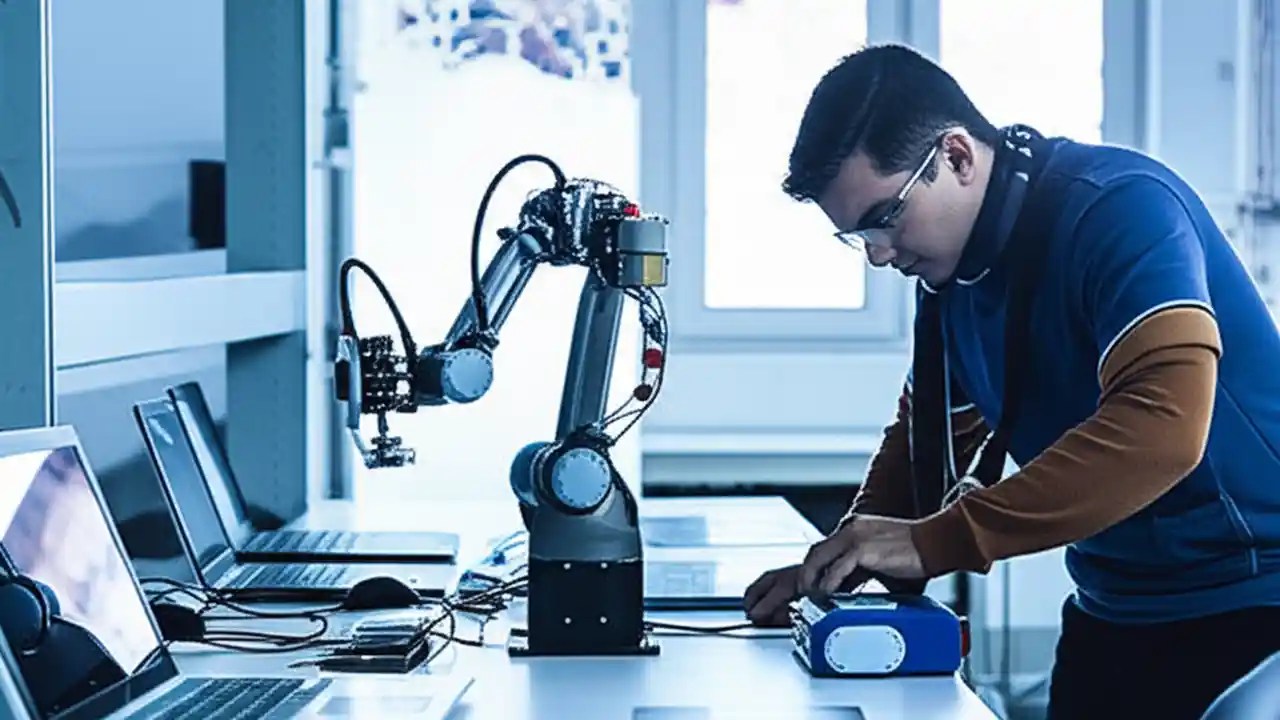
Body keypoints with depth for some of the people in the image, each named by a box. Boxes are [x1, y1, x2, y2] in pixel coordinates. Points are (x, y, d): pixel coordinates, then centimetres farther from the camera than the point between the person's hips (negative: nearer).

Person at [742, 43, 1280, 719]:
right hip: (1115, 611, 7)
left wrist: (932, 543, -33)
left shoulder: (1120, 207, -21)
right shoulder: (949, 275, 3)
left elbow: (1163, 425, -33)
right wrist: (843, 561, -5)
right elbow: (925, 433, 15)